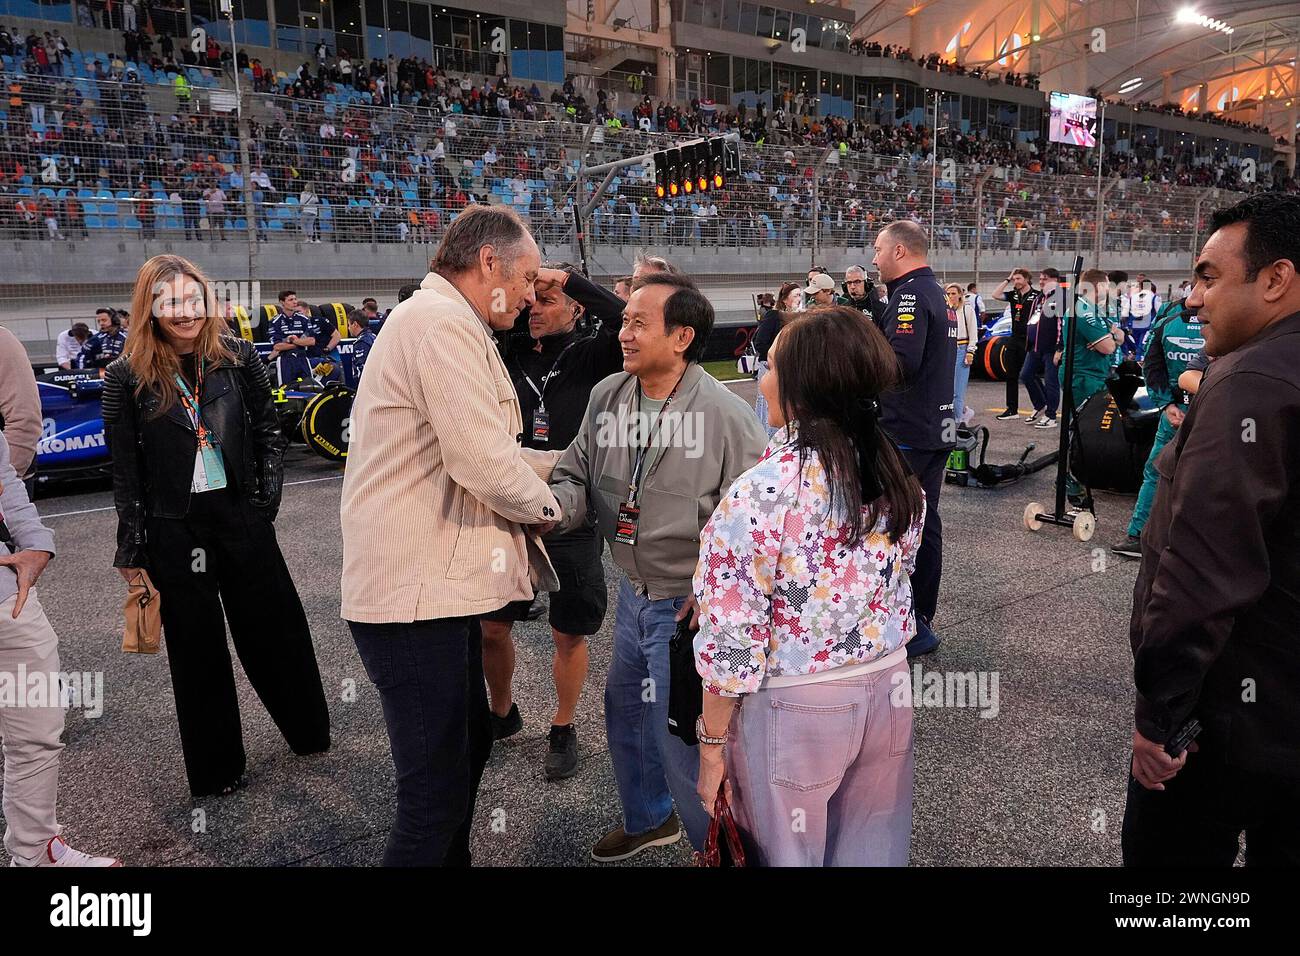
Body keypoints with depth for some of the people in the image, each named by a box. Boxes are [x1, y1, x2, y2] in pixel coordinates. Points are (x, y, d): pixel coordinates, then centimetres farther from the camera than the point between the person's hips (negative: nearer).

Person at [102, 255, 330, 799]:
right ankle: (215, 769, 27)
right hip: (173, 530, -1)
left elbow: (267, 434, 6)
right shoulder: (128, 376, -4)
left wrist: (266, 498, -3)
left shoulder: (238, 358, -1)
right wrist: (131, 551, -1)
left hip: (241, 517, 1)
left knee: (275, 631, 11)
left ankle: (308, 731, 34)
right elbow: (126, 471, -1)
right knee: (197, 650, 11)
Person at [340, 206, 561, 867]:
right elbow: (486, 464, -24)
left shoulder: (444, 322, 20)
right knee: (437, 794, -2)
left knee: (469, 744, 24)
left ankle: (452, 858, 42)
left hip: (430, 582, 11)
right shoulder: (442, 323, -16)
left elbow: (483, 445, 24)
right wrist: (545, 507, -6)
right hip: (415, 593, -11)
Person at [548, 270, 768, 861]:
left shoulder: (725, 415, -20)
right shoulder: (606, 396, -3)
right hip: (633, 592, 7)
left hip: (689, 605, -7)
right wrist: (555, 504, -19)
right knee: (623, 712, 23)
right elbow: (577, 476, 3)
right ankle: (647, 820, 51)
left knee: (678, 735, 4)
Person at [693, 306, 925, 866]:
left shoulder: (762, 494, -24)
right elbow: (898, 592, 8)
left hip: (796, 708, -5)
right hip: (888, 691, 6)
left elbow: (732, 640, -19)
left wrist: (712, 745, -8)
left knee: (790, 855, 18)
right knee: (871, 850, 24)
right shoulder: (896, 476, -4)